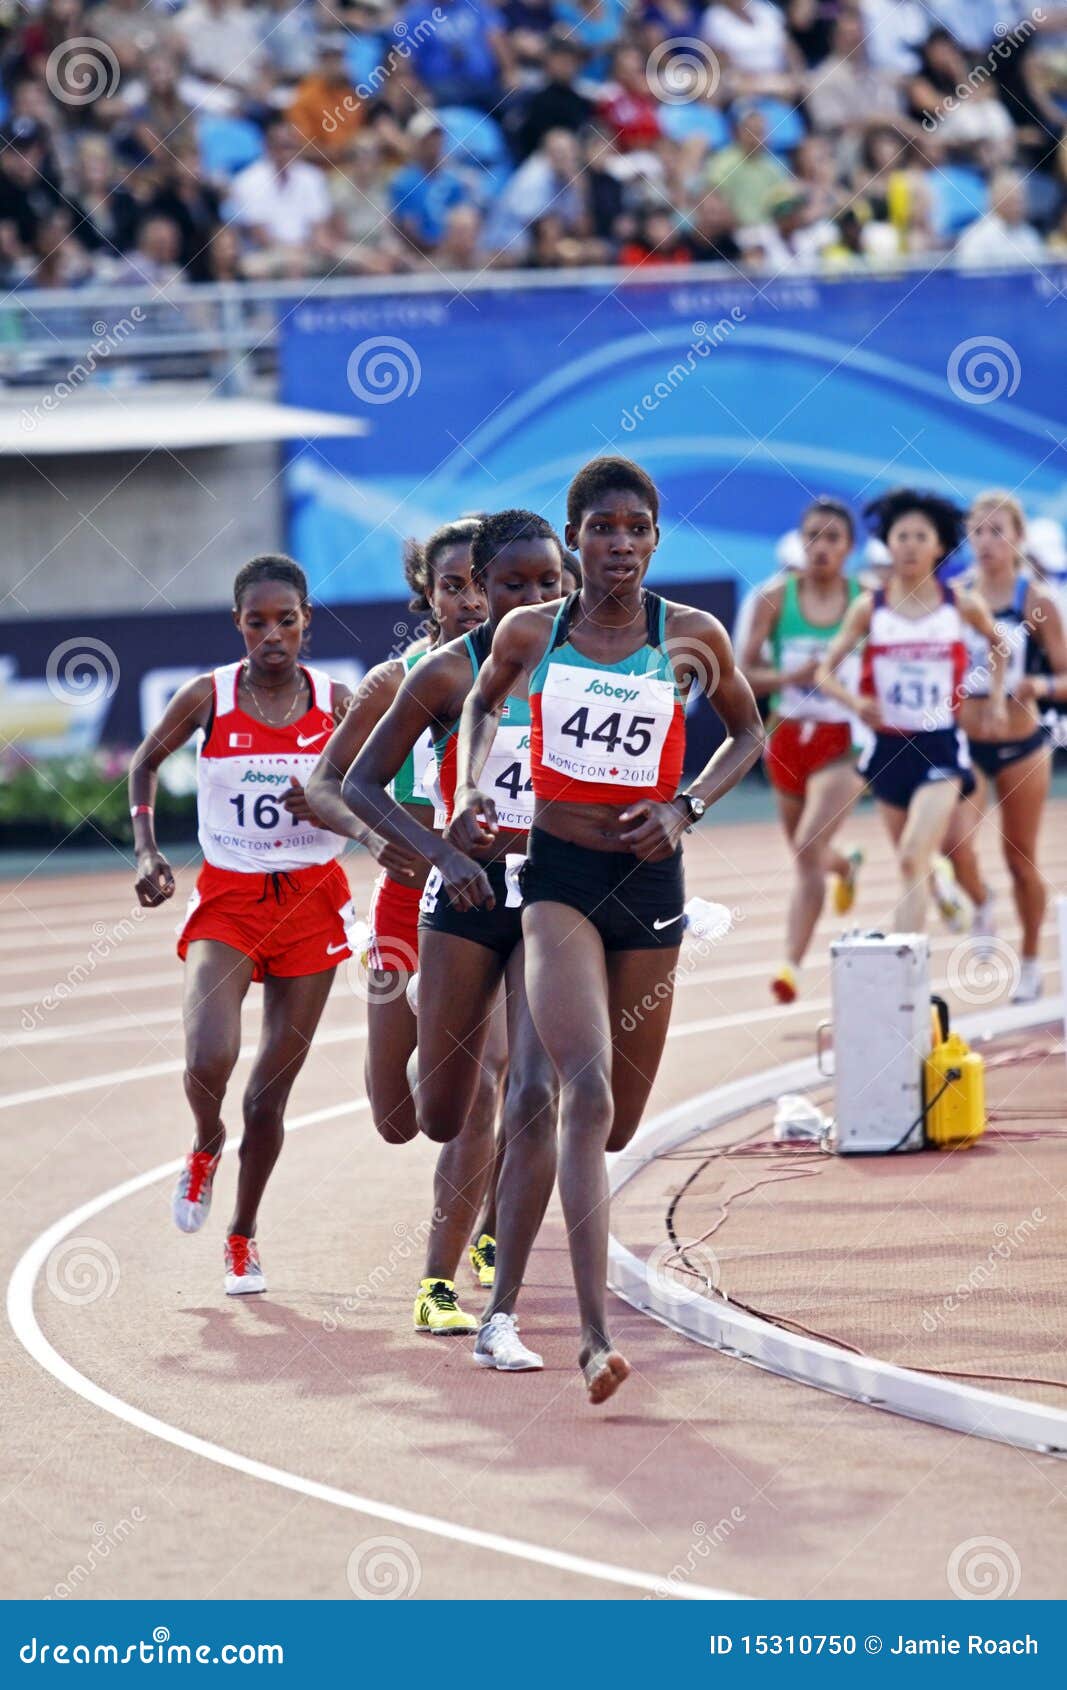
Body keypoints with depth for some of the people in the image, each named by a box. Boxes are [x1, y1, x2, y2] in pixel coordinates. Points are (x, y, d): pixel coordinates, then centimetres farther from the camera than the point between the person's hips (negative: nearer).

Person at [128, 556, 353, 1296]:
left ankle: (244, 1232, 25)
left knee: (271, 1089, 4)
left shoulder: (337, 702, -2)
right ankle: (207, 1145, 13)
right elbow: (145, 763, 11)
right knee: (209, 1059, -22)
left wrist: (324, 808, -18)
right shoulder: (208, 698, -4)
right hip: (227, 900, -1)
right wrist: (147, 851, -2)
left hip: (312, 901, 1)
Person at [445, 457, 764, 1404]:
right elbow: (486, 703, 21)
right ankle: (596, 1336, -26)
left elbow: (748, 733, 13)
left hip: (648, 880, 2)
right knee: (588, 1087, -21)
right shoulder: (530, 634, 0)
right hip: (556, 873, -2)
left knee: (619, 1122, 10)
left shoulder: (694, 639, -2)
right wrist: (477, 786, 4)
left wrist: (687, 806, -3)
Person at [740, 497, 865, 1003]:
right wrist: (792, 676, -20)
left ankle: (792, 964, -19)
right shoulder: (776, 597, -4)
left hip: (842, 744, -3)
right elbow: (743, 674, -3)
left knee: (809, 849, -21)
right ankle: (846, 867, 58)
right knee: (806, 853, 21)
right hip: (787, 738, 3)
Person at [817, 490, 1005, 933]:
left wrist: (996, 693, 10)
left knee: (913, 860, -19)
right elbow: (825, 672, 0)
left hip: (940, 747, -3)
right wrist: (856, 702, -18)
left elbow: (998, 641, 19)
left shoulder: (960, 605, -3)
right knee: (912, 866, 17)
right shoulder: (869, 609, -2)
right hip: (889, 744, 3)